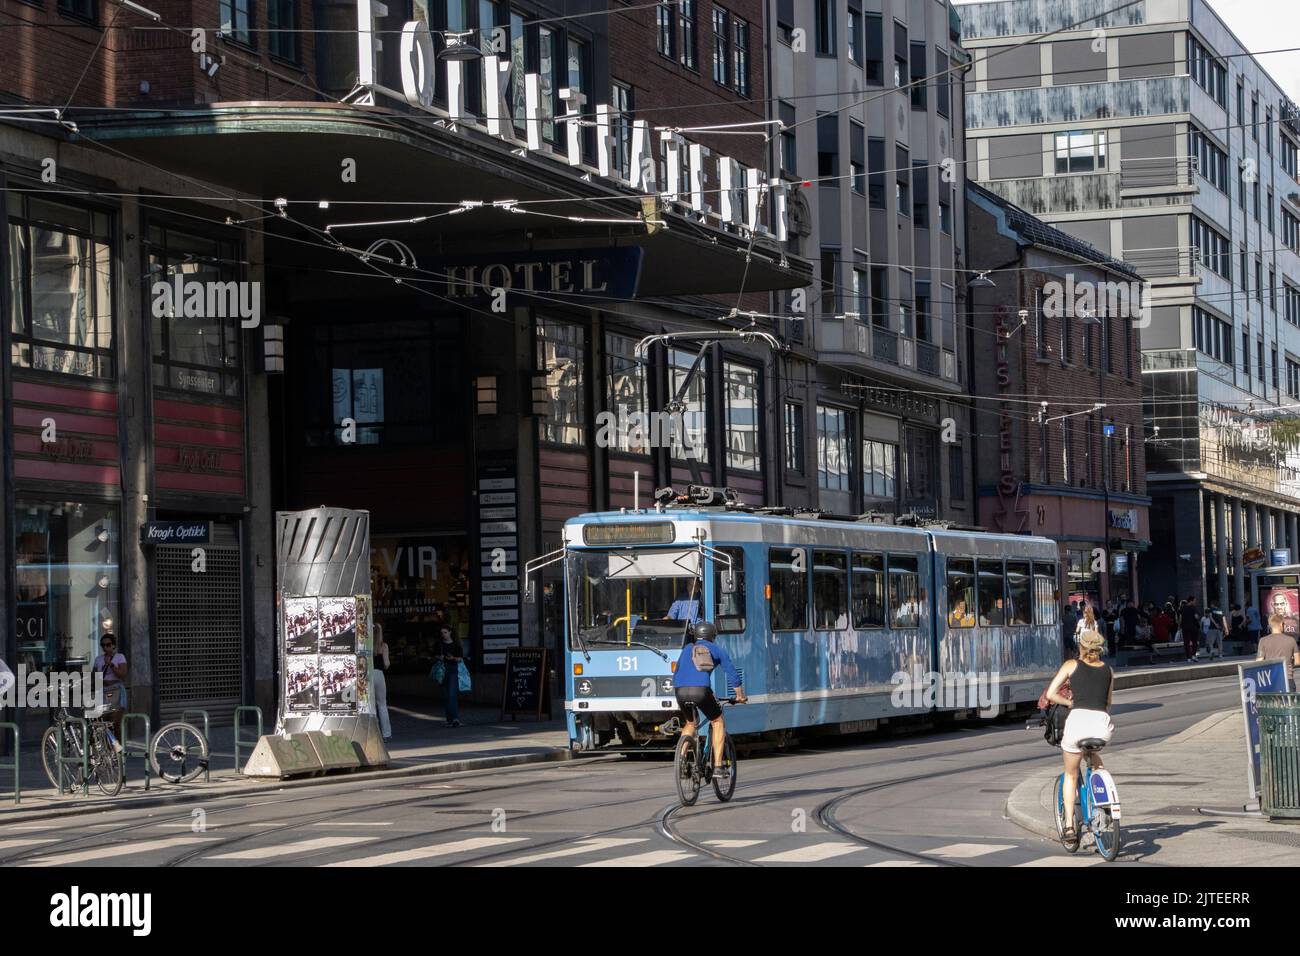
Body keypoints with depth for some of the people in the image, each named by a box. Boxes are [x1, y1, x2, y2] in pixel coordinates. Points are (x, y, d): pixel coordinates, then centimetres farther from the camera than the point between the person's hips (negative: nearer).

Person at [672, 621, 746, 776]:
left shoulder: (687, 649, 29)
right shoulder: (717, 649, 18)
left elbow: (675, 675, 33)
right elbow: (732, 673, 20)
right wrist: (740, 695, 31)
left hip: (680, 691, 4)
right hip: (701, 689, -4)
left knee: (690, 723, 30)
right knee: (717, 722, 18)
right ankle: (718, 766, 11)